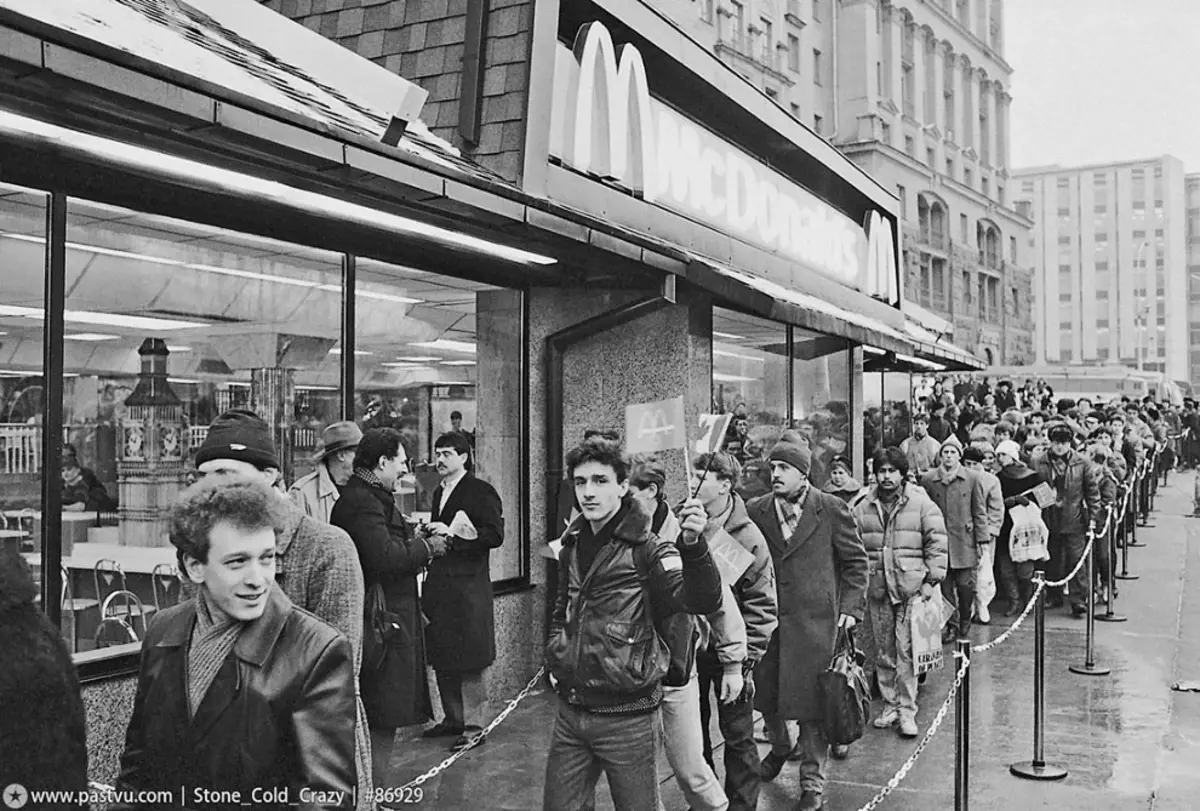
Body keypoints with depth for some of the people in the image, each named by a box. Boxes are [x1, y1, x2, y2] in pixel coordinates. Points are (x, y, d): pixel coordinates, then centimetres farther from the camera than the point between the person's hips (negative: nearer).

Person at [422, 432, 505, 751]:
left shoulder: (481, 491, -6)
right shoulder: (439, 492, 18)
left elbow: (495, 535, -15)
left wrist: (453, 534, -17)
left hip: (468, 585, -8)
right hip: (439, 586, 8)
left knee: (469, 660, -5)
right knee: (442, 658, 12)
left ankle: (474, 726, 3)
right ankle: (453, 718, 24)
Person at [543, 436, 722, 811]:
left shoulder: (647, 550, -13)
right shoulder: (572, 546, 6)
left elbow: (703, 601, -28)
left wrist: (692, 545, -44)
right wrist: (555, 657, 10)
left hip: (626, 717, -6)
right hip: (570, 711, 6)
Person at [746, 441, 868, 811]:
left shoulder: (831, 509, -4)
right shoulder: (756, 511, 3)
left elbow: (856, 560, 3)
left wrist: (851, 606, -4)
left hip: (814, 620, -3)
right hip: (765, 619, 3)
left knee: (812, 701, 2)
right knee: (766, 695, 13)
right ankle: (779, 746, 44)